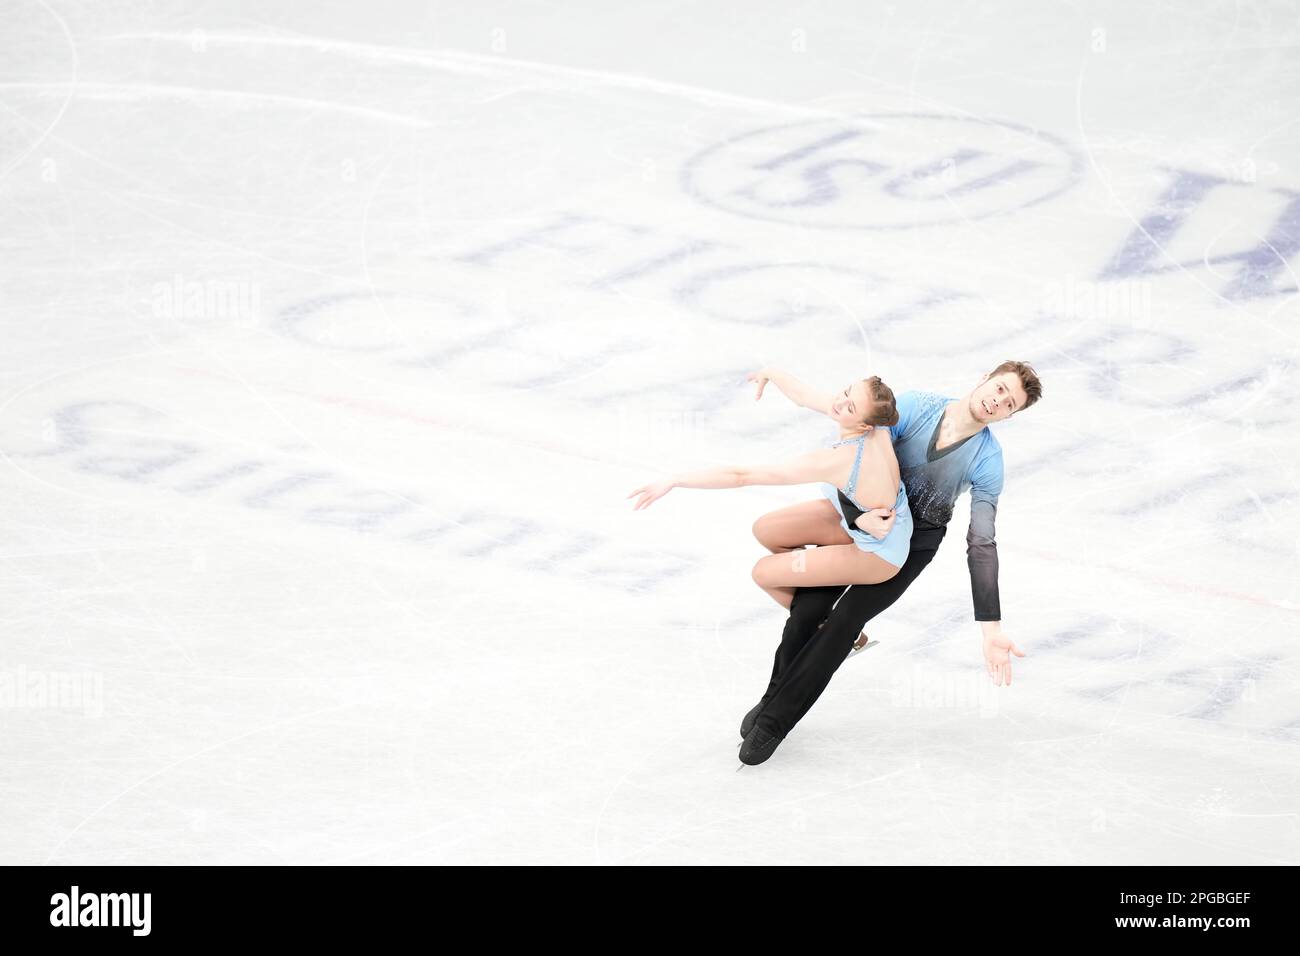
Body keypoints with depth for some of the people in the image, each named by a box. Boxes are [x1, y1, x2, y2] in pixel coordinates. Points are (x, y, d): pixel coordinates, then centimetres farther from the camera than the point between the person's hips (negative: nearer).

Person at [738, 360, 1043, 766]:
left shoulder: (987, 461, -19)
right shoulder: (915, 406, -19)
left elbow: (982, 545, -20)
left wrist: (991, 628, -28)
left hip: (914, 543, -1)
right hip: (861, 520, 1)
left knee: (844, 622, -16)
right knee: (807, 610, -12)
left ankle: (775, 720, -3)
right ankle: (774, 697, 14)